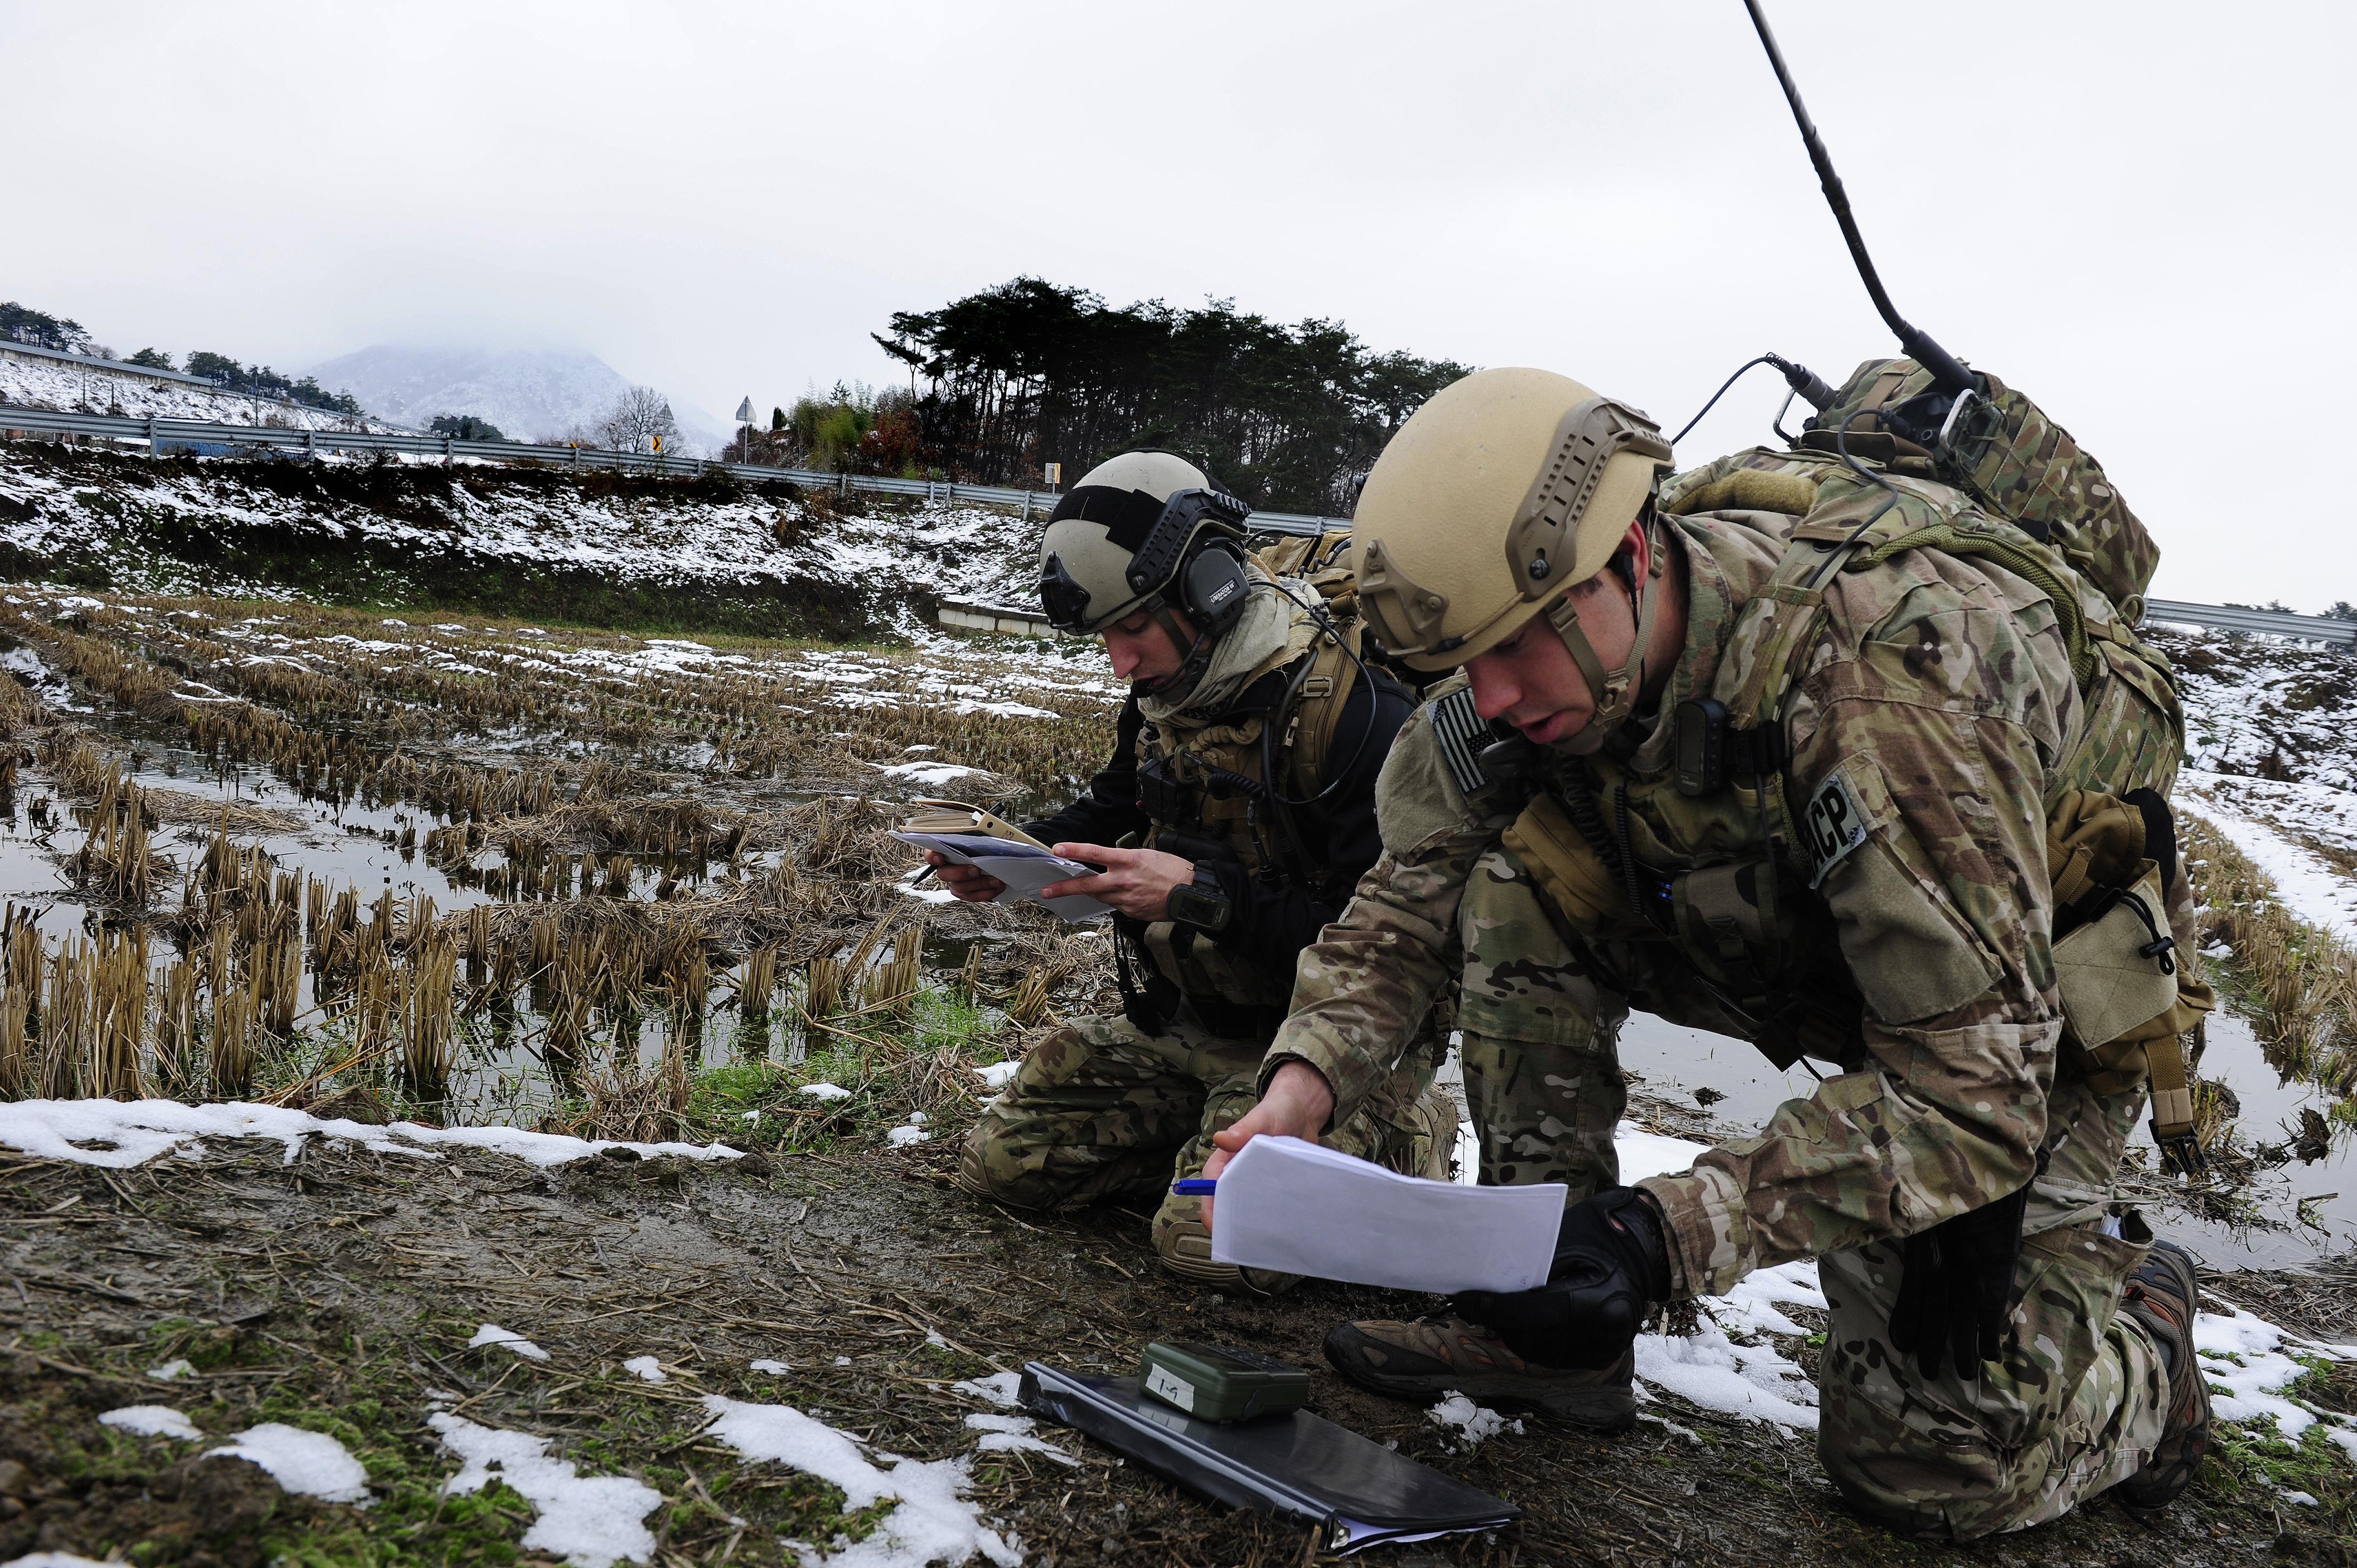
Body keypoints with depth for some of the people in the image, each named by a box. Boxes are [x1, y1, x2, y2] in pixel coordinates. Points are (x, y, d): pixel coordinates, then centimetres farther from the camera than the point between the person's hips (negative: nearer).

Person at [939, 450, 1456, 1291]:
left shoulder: (1353, 709, -24)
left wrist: (1199, 893, -31)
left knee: (1207, 1238, -25)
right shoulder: (1166, 693, 1)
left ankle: (1397, 1143, 2)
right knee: (1001, 1161, 3)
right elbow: (1113, 807, 21)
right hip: (1189, 1025, 8)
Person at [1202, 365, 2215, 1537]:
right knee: (1518, 890, -18)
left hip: (2041, 988, -5)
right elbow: (1410, 893, -11)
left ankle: (2135, 1310, 22)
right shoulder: (1558, 645, -19)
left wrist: (1675, 1235, -47)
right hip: (1797, 925, 6)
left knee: (1929, 1465, -9)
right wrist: (1309, 1076, -29)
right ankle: (1556, 1334, -8)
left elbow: (1972, 1086, -37)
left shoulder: (1885, 678, -39)